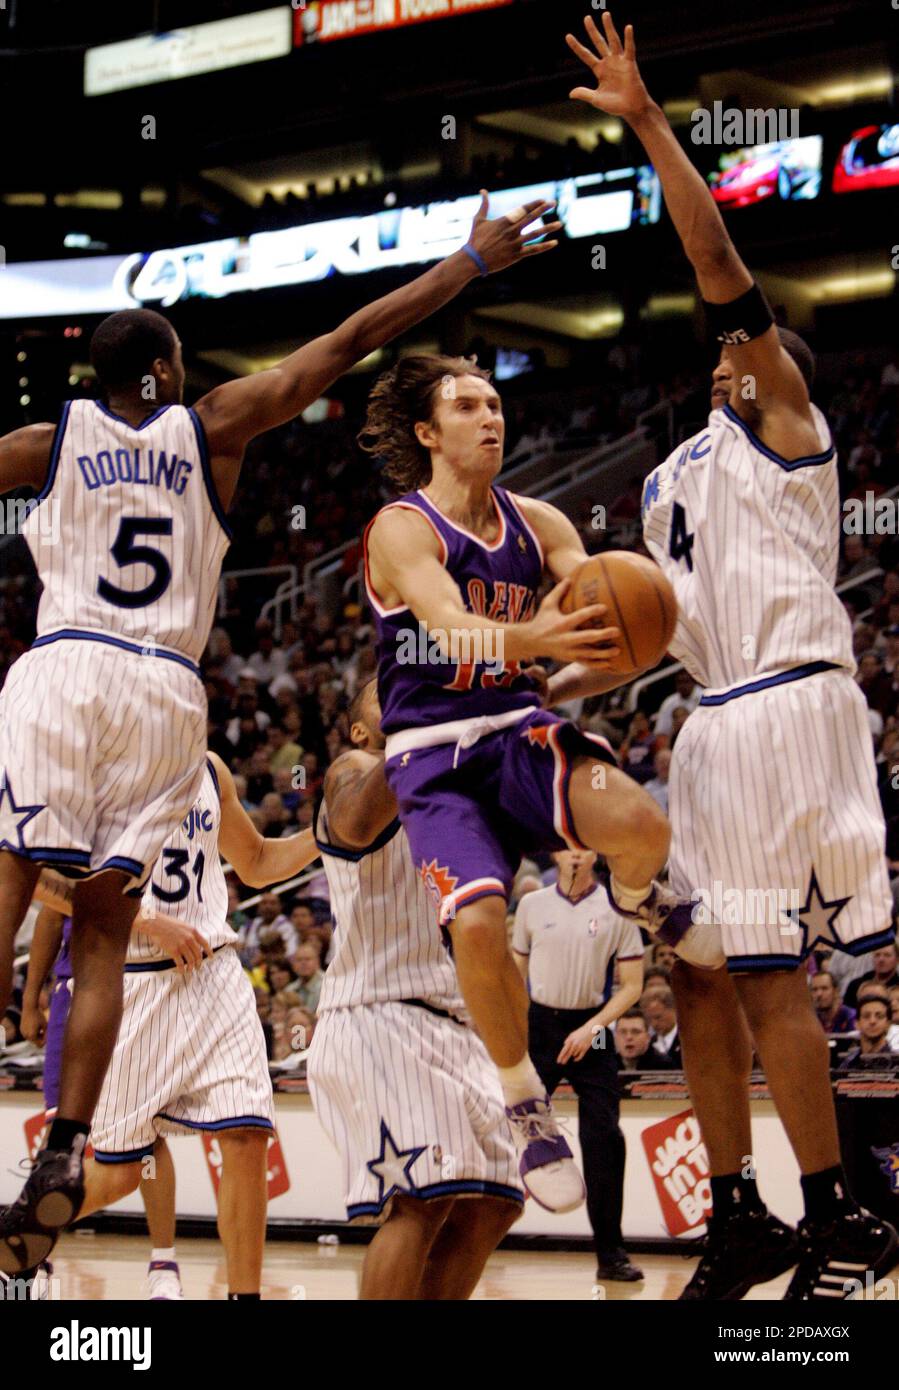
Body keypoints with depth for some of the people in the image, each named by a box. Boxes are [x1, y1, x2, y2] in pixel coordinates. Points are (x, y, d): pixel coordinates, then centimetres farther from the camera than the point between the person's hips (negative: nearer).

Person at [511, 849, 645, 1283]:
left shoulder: (616, 909, 0)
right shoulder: (532, 905, 5)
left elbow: (632, 985, 0)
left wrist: (593, 1028, -11)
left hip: (590, 1030, -1)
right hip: (538, 1024, 1)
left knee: (604, 1140, -7)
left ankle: (610, 1254, 0)